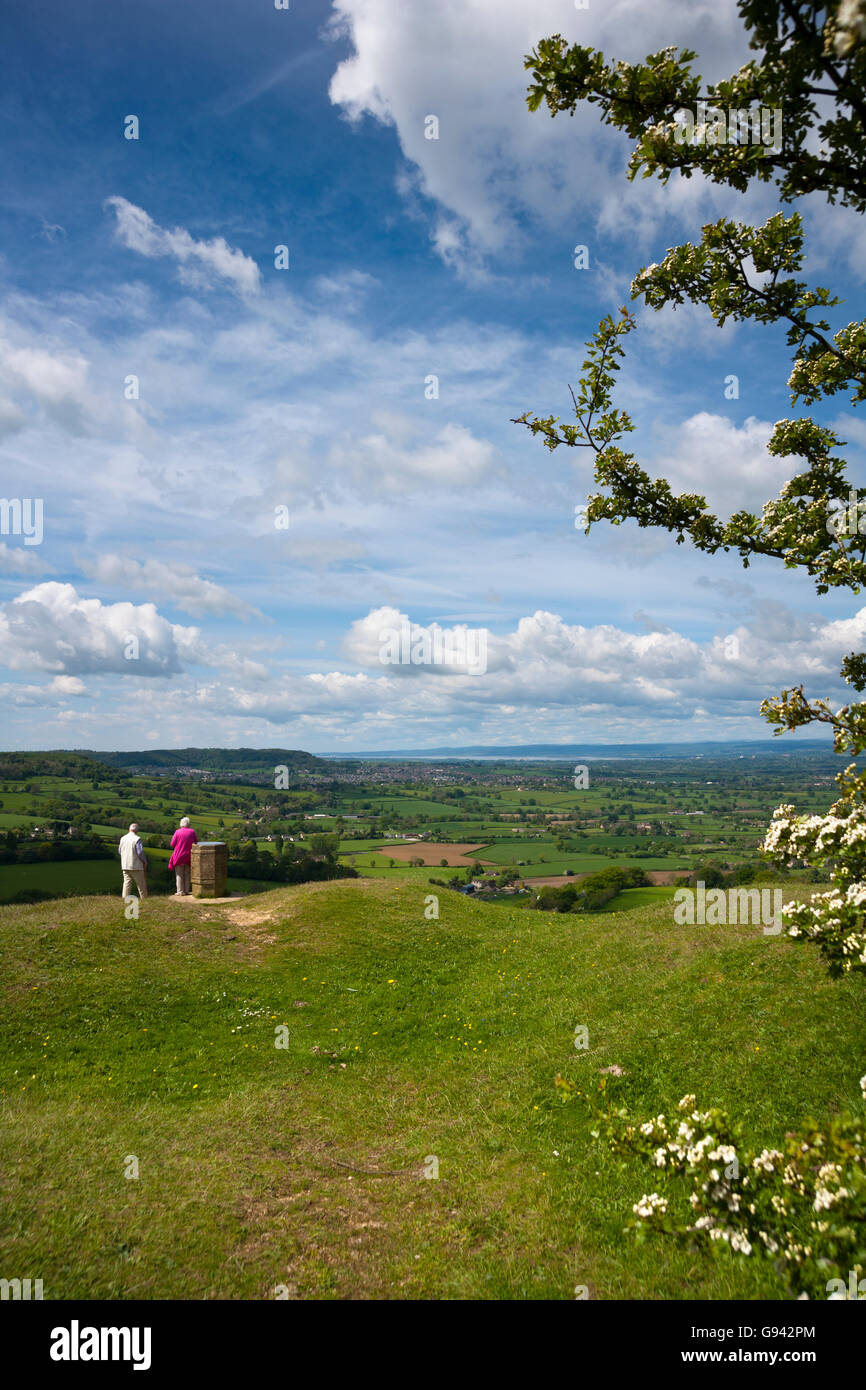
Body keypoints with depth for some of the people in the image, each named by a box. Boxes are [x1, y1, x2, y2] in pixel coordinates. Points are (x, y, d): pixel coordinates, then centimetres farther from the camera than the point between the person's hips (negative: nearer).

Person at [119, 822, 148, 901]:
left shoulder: (123, 838, 6)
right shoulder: (137, 839, -13)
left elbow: (119, 851, 16)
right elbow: (140, 852, -15)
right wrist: (145, 862, 0)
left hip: (125, 865, 5)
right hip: (136, 866, -5)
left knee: (127, 883, 6)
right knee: (141, 885, 4)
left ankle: (125, 900, 1)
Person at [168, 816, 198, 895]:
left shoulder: (178, 832, -11)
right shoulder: (192, 832, -4)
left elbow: (172, 844, -4)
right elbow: (196, 843, 5)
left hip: (179, 856, -2)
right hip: (188, 856, 2)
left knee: (179, 875, 6)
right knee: (187, 874, 12)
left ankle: (180, 891, 6)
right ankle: (186, 891, 13)